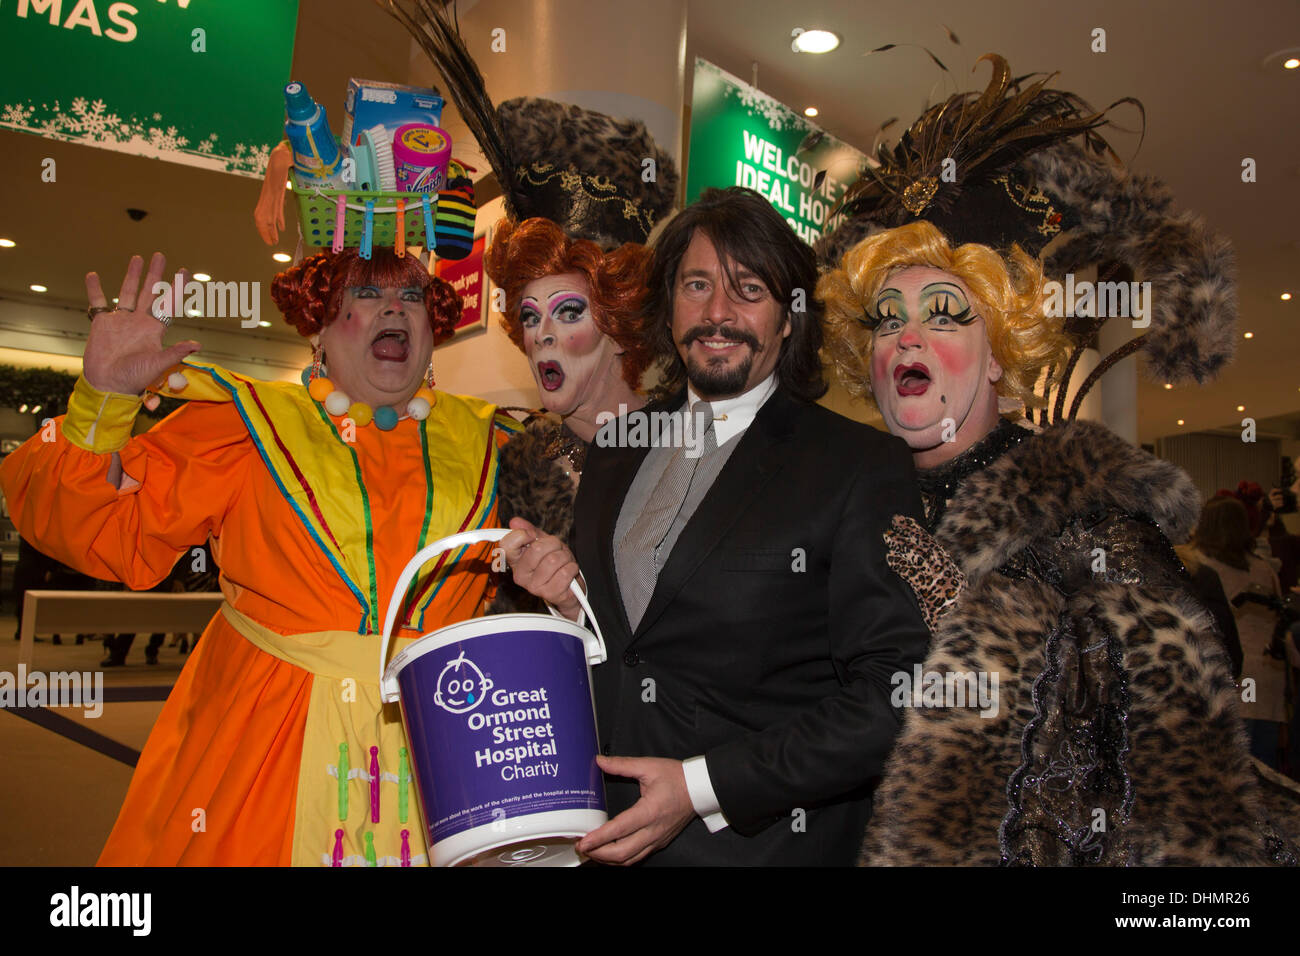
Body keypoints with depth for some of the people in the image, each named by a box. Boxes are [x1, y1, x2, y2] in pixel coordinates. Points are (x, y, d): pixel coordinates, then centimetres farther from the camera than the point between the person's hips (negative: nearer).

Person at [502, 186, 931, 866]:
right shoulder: (617, 446, 5)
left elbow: (893, 700, -15)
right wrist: (566, 594, -7)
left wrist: (700, 786, -19)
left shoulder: (863, 467, -11)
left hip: (757, 843, -4)